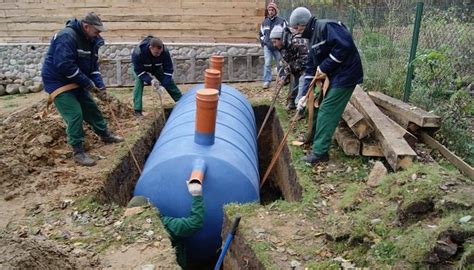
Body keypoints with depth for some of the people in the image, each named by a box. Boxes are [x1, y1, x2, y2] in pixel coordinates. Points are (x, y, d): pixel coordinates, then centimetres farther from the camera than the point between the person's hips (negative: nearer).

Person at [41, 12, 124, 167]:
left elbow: (93, 65, 11)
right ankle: (77, 152, -5)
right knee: (75, 115, -15)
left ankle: (105, 135, 35)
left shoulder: (90, 41, 5)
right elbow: (65, 65, -31)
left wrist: (100, 85, -4)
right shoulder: (67, 37, -24)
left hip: (76, 82, 9)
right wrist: (87, 83, -24)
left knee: (91, 108, 16)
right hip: (59, 82, -9)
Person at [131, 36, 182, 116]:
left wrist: (164, 84, -37)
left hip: (156, 66, 3)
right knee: (139, 83, -25)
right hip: (140, 67, -2)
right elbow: (139, 70, -33)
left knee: (169, 81, -2)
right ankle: (137, 110, -19)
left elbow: (168, 69, -27)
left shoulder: (165, 51, -35)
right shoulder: (138, 52, -43)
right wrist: (150, 80, -46)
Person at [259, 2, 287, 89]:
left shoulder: (281, 21, -2)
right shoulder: (264, 22, 11)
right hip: (267, 46, 2)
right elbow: (262, 34, 23)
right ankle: (266, 81, -6)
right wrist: (263, 42, 12)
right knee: (267, 64, -7)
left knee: (280, 64, 7)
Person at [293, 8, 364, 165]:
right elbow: (310, 68, 12)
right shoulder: (313, 38, 14)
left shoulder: (326, 26, -17)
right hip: (336, 76, 10)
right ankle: (315, 138, 34)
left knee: (327, 112, -8)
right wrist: (305, 94, 5)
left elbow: (345, 45, -30)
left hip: (345, 75, -10)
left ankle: (320, 152, -2)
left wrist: (325, 67, -20)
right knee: (325, 110, 18)